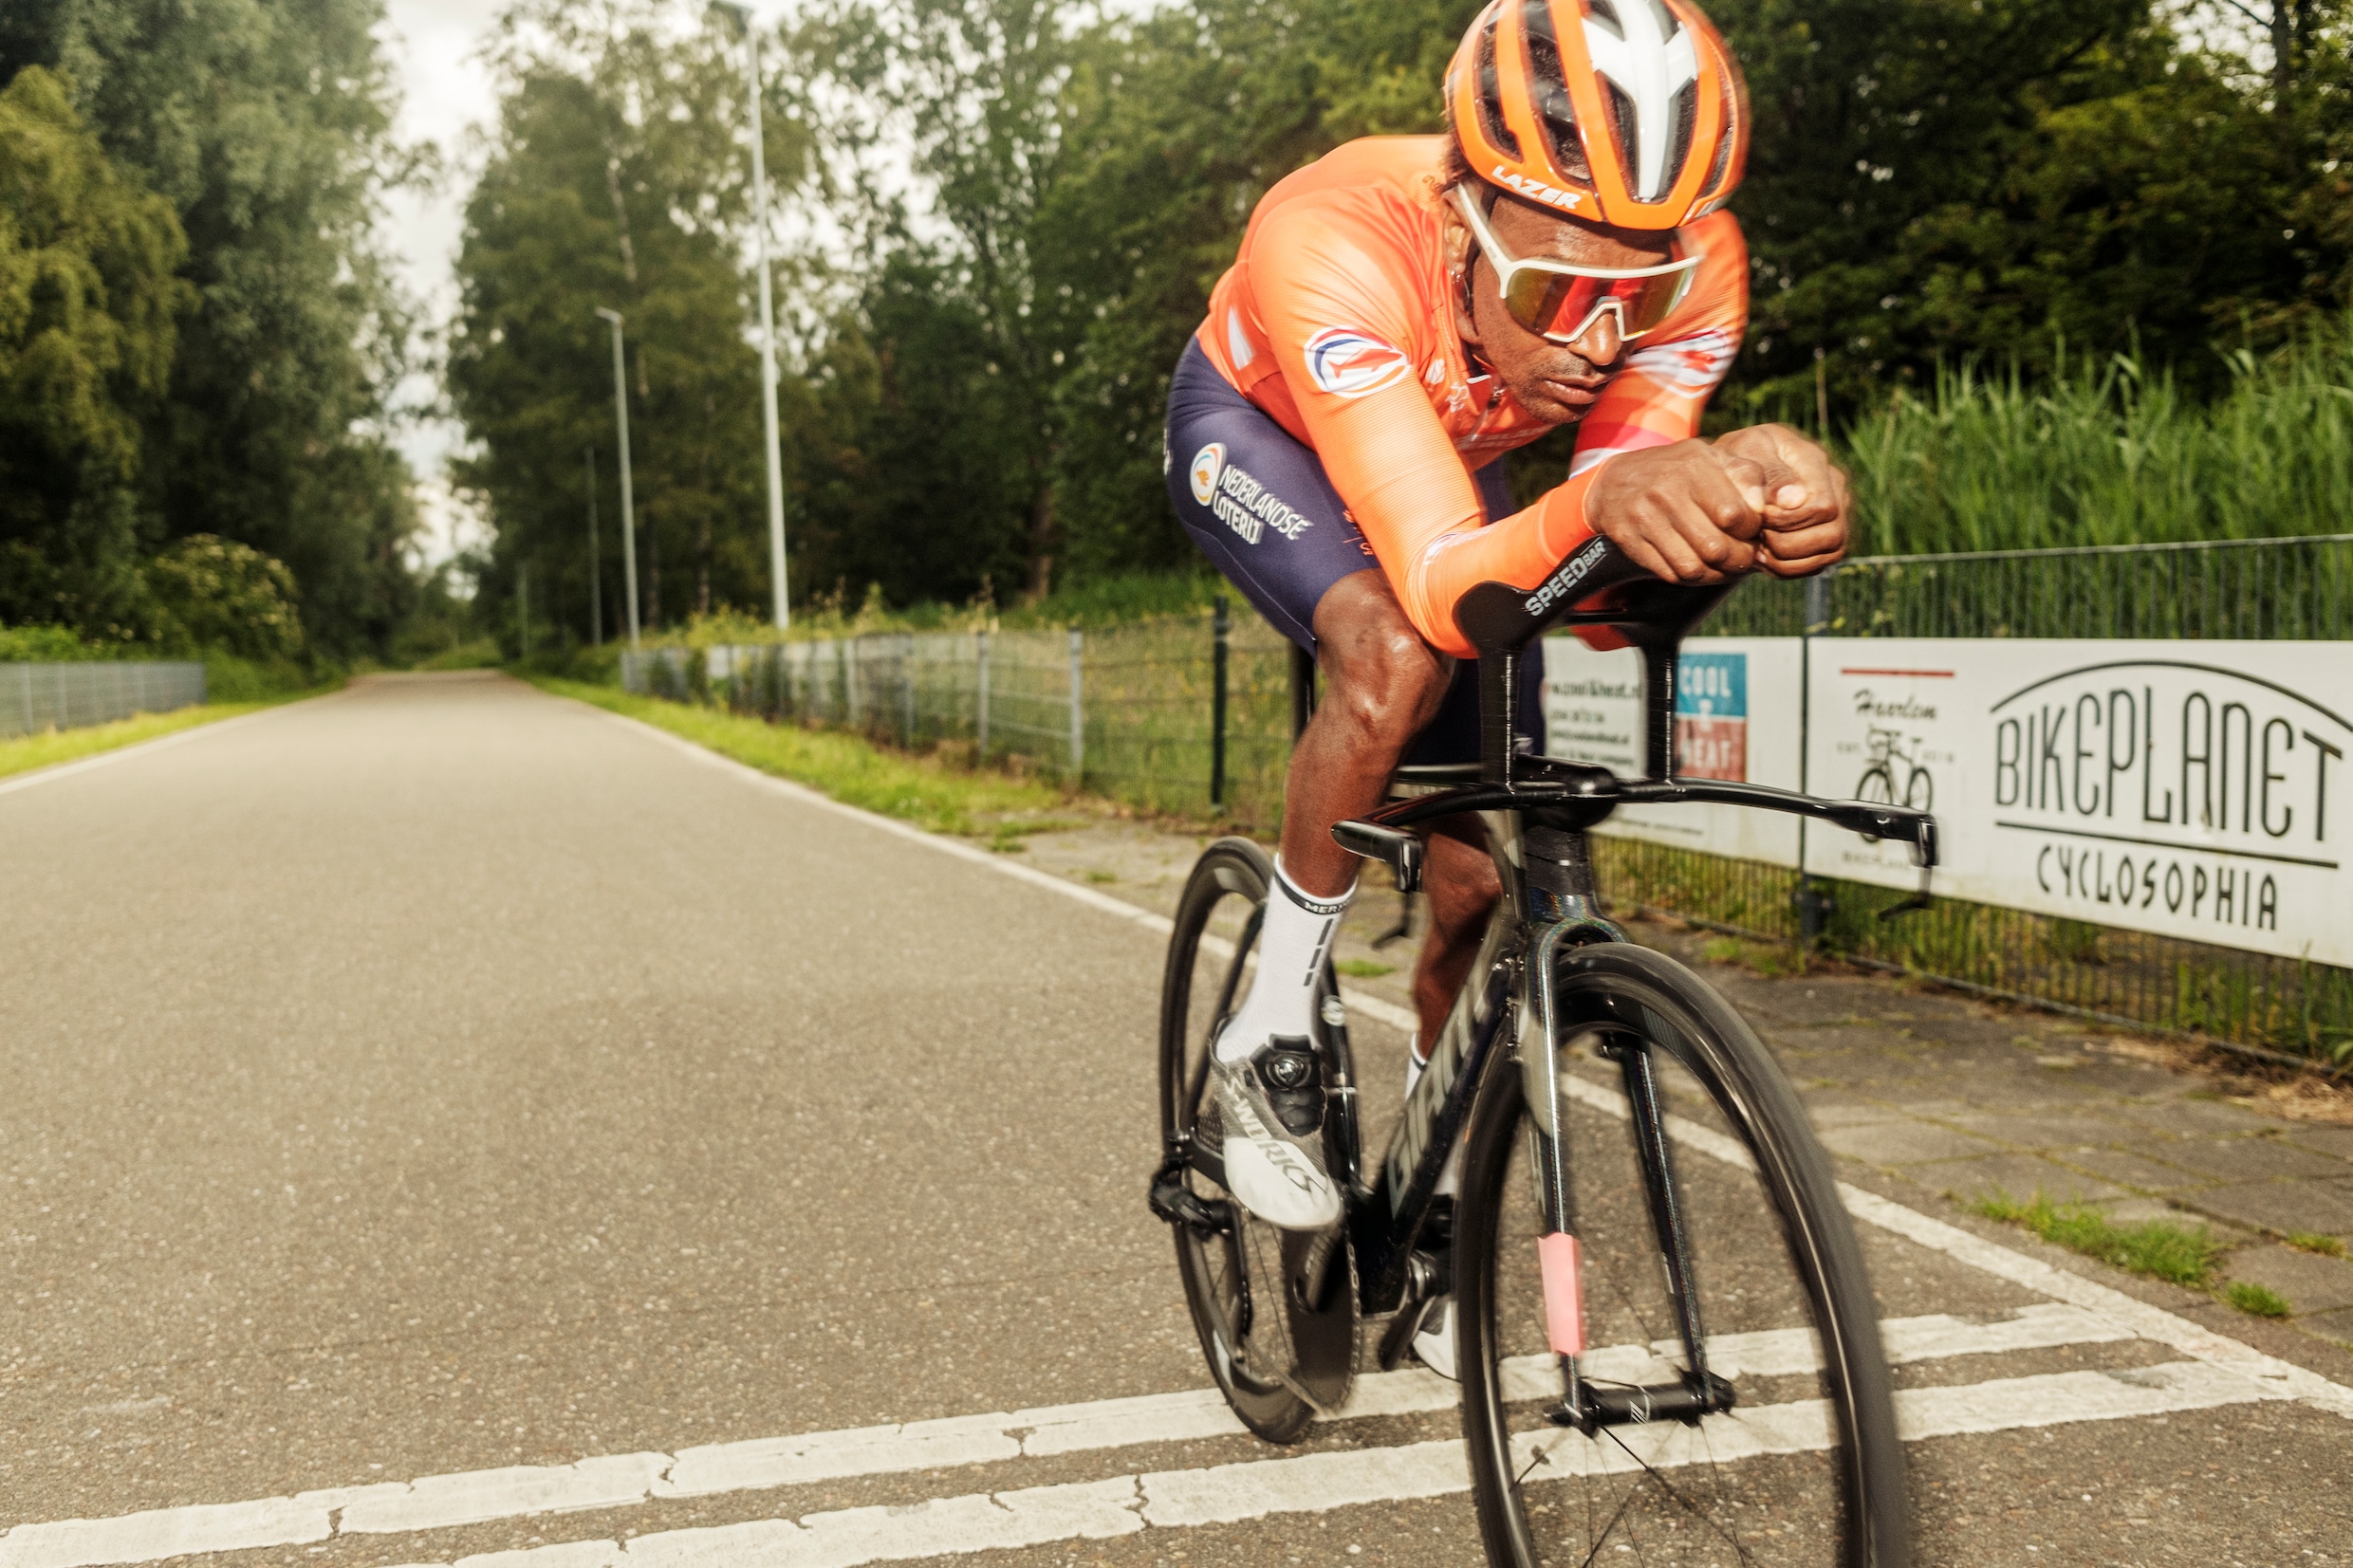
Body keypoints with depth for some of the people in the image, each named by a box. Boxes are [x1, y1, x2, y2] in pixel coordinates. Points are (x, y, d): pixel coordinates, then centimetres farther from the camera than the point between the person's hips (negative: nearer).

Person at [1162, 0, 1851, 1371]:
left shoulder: (1692, 268, -32)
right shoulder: (1332, 241, -44)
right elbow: (1443, 589, -51)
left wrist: (1755, 507, -56)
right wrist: (1597, 504, -71)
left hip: (1455, 469, 4)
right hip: (1258, 430, -4)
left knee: (1479, 876, 1)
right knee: (1398, 660, -37)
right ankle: (1269, 1040, -13)